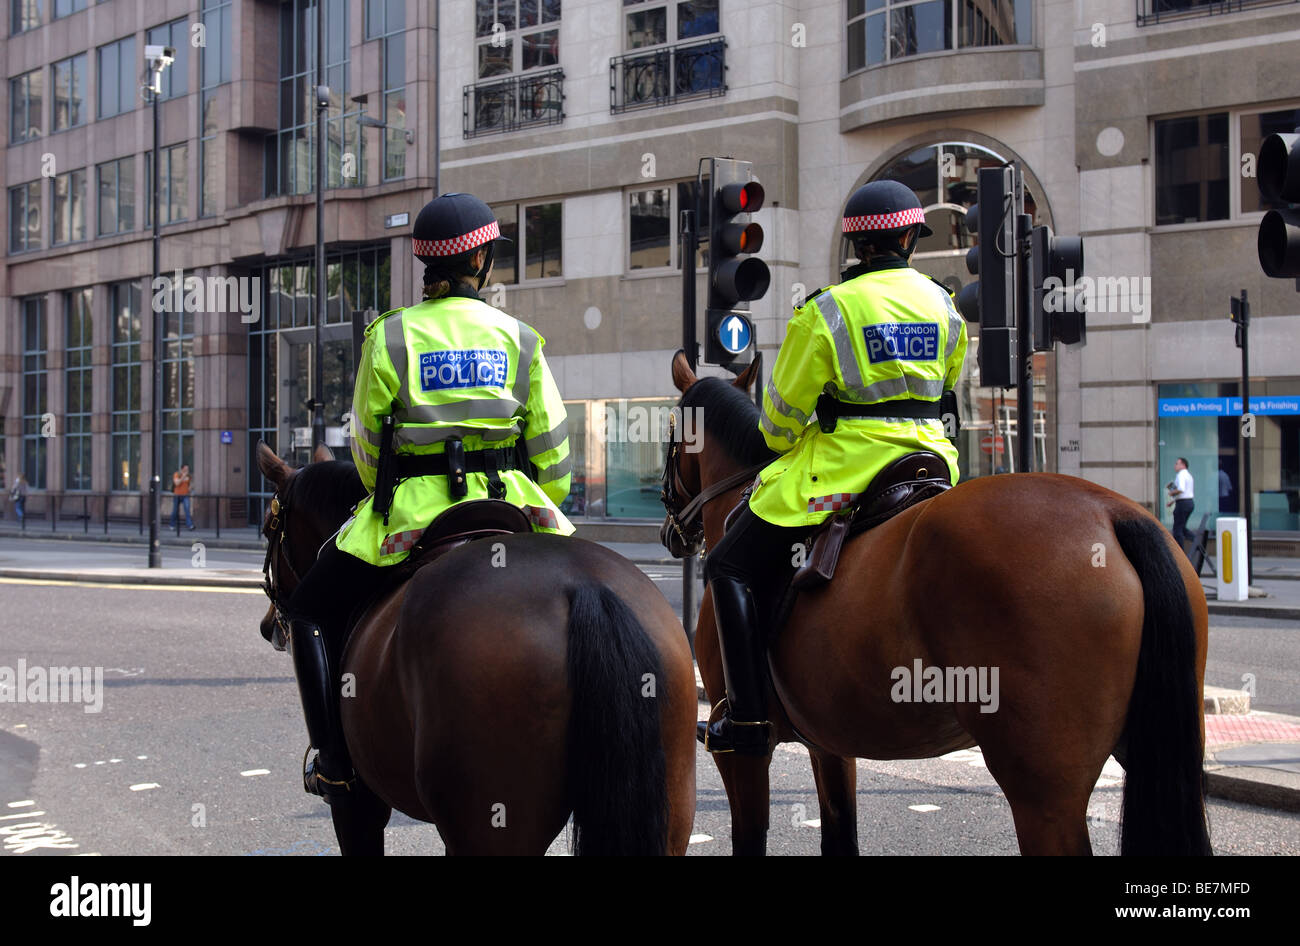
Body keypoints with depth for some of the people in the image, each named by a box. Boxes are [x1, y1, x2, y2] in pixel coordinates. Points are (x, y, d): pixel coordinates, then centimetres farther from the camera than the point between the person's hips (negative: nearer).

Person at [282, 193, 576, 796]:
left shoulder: (389, 336, 0)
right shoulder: (520, 338, 5)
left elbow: (367, 445, 6)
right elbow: (551, 448, 7)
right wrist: (543, 512, 22)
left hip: (413, 511, -2)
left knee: (311, 612, 16)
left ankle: (335, 762, 8)